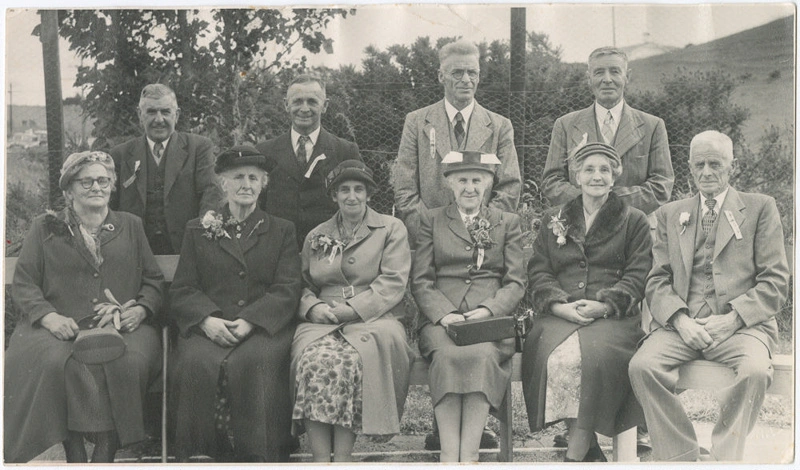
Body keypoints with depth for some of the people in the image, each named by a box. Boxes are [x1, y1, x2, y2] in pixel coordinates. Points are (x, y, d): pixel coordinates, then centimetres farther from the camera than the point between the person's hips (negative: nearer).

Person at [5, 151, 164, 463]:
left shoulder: (130, 226, 21)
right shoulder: (45, 228, 17)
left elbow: (154, 280, 18)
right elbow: (23, 284, 9)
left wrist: (141, 309, -4)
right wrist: (48, 316, -11)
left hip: (122, 328, 1)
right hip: (62, 328, 0)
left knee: (128, 362, -34)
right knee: (54, 362, -35)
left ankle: (106, 451, -23)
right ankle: (74, 453, -22)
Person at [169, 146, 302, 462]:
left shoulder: (282, 231, 17)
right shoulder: (198, 230, 20)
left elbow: (287, 290, 4)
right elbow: (181, 291, 10)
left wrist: (249, 321, -13)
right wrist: (207, 320, -13)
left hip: (263, 326, -1)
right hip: (207, 326, 1)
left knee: (256, 362, -33)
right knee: (196, 362, -31)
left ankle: (257, 456, -25)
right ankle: (203, 454, -22)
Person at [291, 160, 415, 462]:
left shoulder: (391, 229, 13)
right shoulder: (316, 236, 25)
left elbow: (393, 283, 0)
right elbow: (302, 285, 20)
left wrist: (352, 309, -10)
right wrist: (313, 307, -4)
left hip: (373, 320, -2)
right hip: (322, 322, 3)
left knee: (351, 359, -36)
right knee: (314, 358, -32)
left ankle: (343, 457, -31)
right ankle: (321, 459, -33)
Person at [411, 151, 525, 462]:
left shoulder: (508, 223, 19)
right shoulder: (431, 221, 19)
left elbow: (516, 282, 10)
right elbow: (421, 281, 10)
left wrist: (489, 310, -11)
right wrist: (444, 314, -10)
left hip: (492, 318, 0)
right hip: (441, 318, 0)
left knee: (482, 355, -33)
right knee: (447, 355, -33)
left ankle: (469, 455, -33)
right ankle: (449, 456, -34)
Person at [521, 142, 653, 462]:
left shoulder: (634, 221, 16)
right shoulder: (554, 221, 22)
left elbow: (638, 276, 5)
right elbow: (538, 272, 12)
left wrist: (604, 305, -13)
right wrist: (560, 305, -8)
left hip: (612, 316, -2)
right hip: (560, 314, 2)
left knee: (596, 355, -34)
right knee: (558, 357, -31)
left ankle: (576, 454, -26)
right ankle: (590, 450, -20)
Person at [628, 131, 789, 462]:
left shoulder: (760, 208, 12)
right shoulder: (670, 214, 21)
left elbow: (776, 280, 4)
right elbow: (658, 280, 12)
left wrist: (733, 319, -11)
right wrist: (680, 320, -9)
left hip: (741, 324, -2)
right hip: (681, 324, 2)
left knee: (755, 371, -34)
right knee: (642, 366, -27)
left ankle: (724, 457, -20)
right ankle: (681, 458, -17)